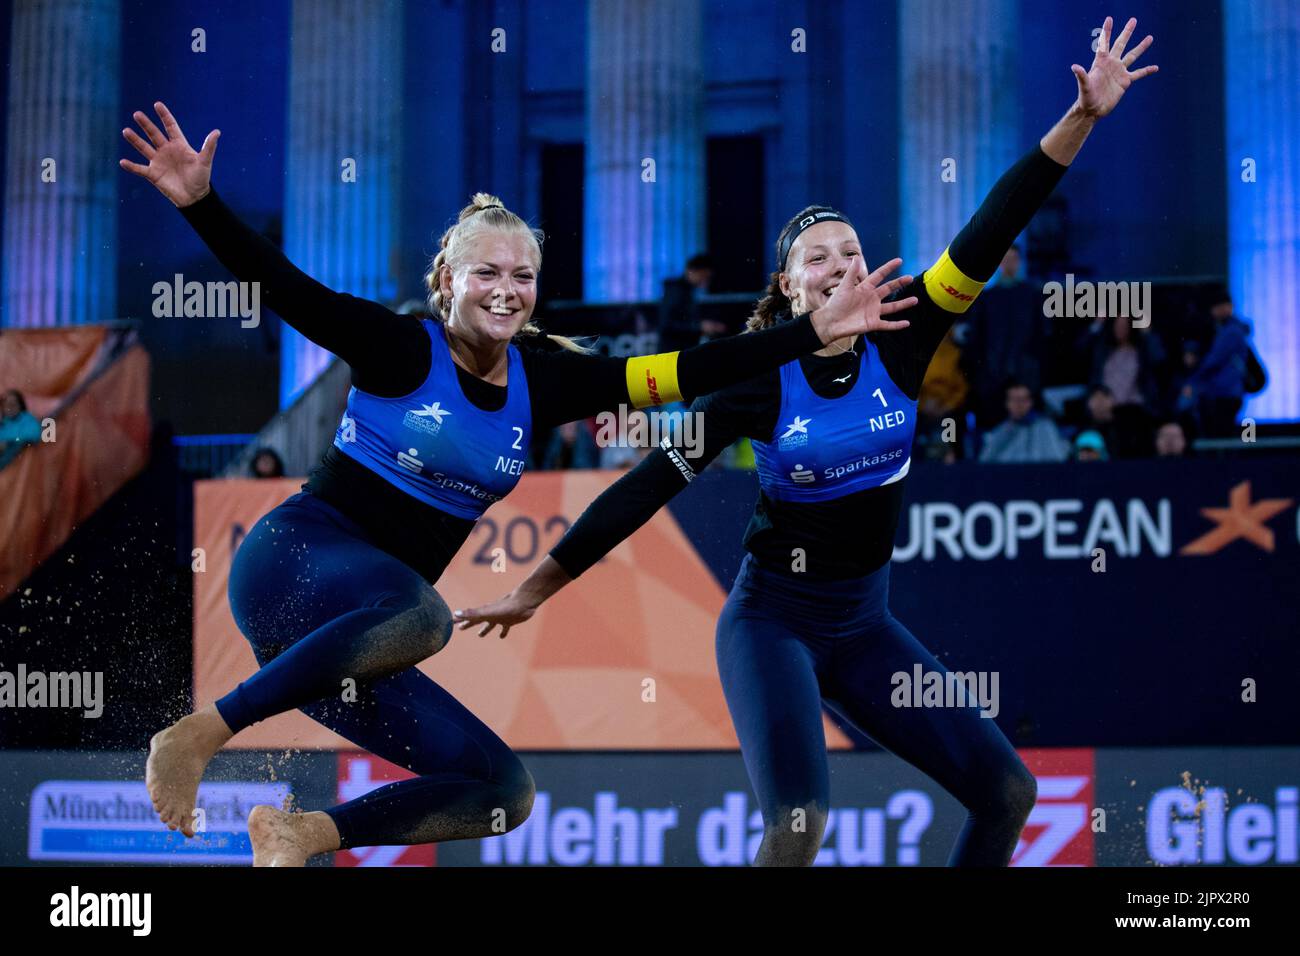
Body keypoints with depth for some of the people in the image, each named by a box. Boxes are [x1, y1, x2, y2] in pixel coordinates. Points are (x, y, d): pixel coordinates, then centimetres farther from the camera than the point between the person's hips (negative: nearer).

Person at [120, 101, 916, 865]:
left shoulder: (540, 380, 10)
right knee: (422, 613, -41)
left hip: (353, 633, 7)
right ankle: (200, 734, -31)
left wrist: (815, 332, 2)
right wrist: (199, 201, -31)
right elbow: (282, 287, -16)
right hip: (296, 558, -7)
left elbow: (685, 373, 7)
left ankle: (300, 834, 5)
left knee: (505, 790, 3)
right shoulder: (402, 350, -5)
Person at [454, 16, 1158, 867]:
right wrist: (536, 589, -9)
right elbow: (650, 485, -10)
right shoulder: (759, 381, -12)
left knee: (1008, 789, 1)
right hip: (773, 617, -5)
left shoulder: (899, 345, -5)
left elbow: (988, 236, -13)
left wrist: (1083, 117, -21)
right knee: (800, 821, -27)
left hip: (863, 622, 5)